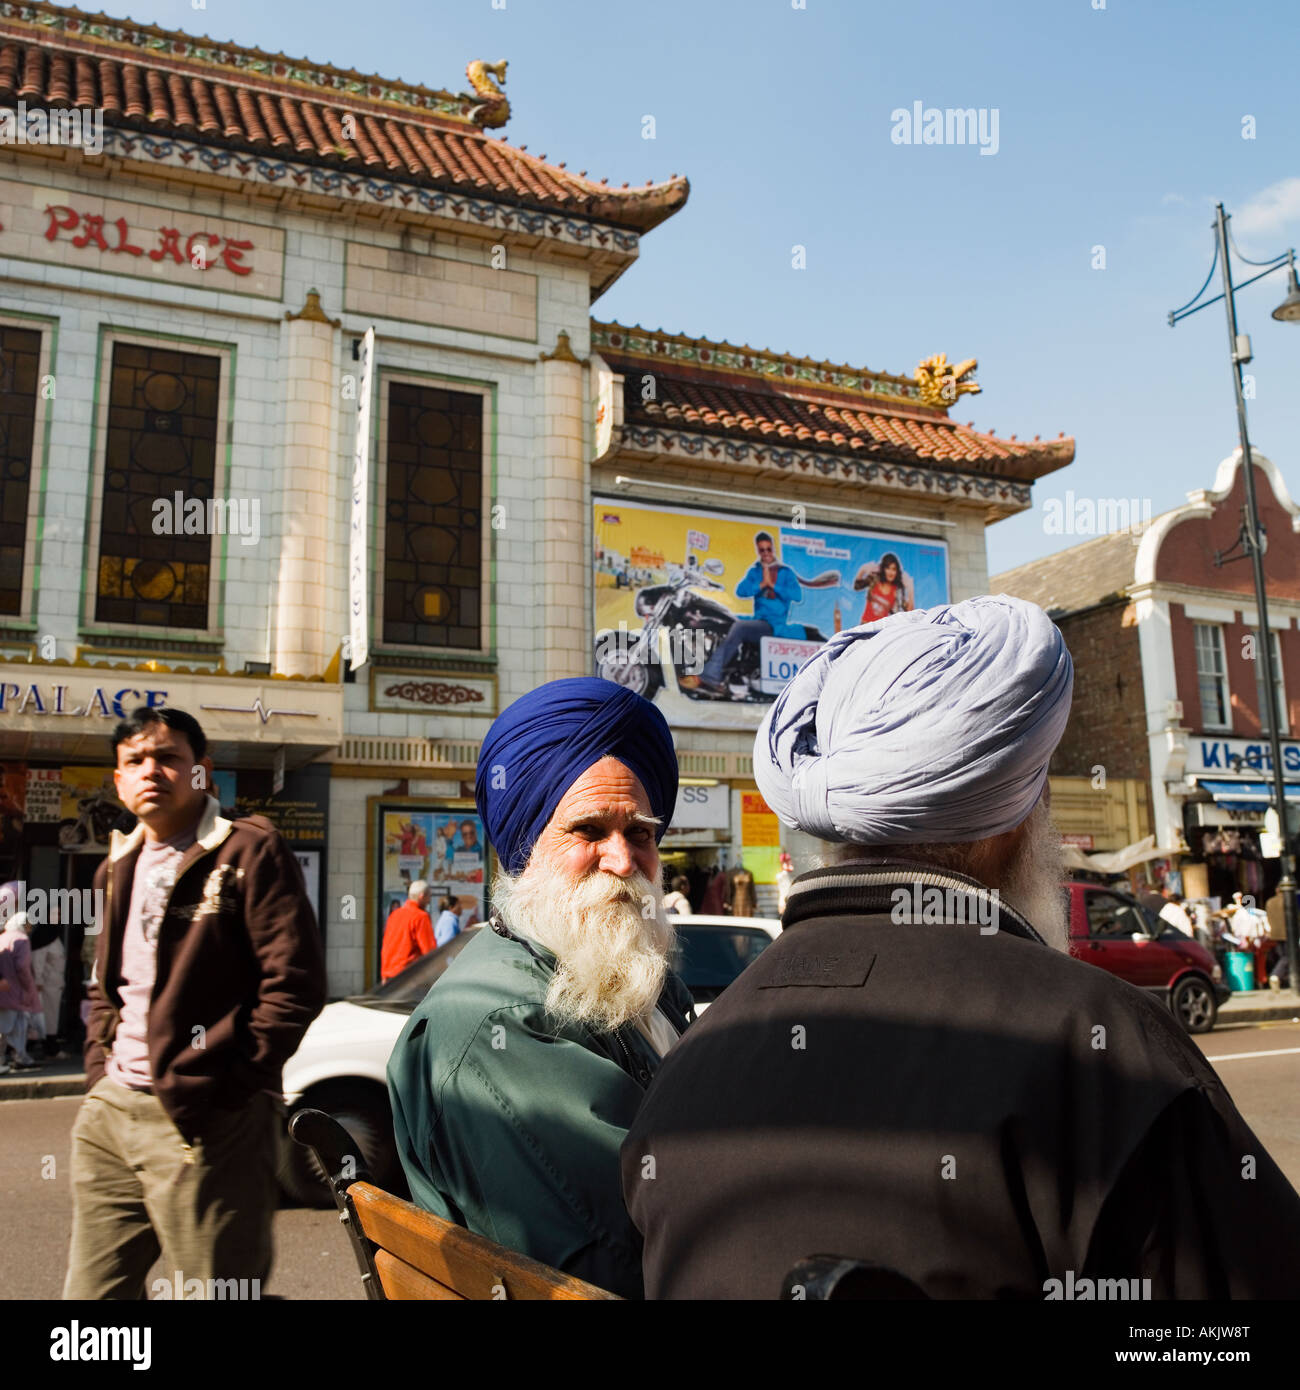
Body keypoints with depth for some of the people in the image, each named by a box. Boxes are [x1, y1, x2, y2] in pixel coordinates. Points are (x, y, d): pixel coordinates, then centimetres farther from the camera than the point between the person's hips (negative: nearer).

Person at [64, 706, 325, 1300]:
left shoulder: (249, 851, -8)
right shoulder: (119, 868, 15)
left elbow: (294, 983, -14)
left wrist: (226, 1087, -14)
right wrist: (100, 1067, 12)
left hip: (206, 1125, -7)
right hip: (110, 1112, 8)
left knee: (210, 1288, 2)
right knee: (92, 1289, 15)